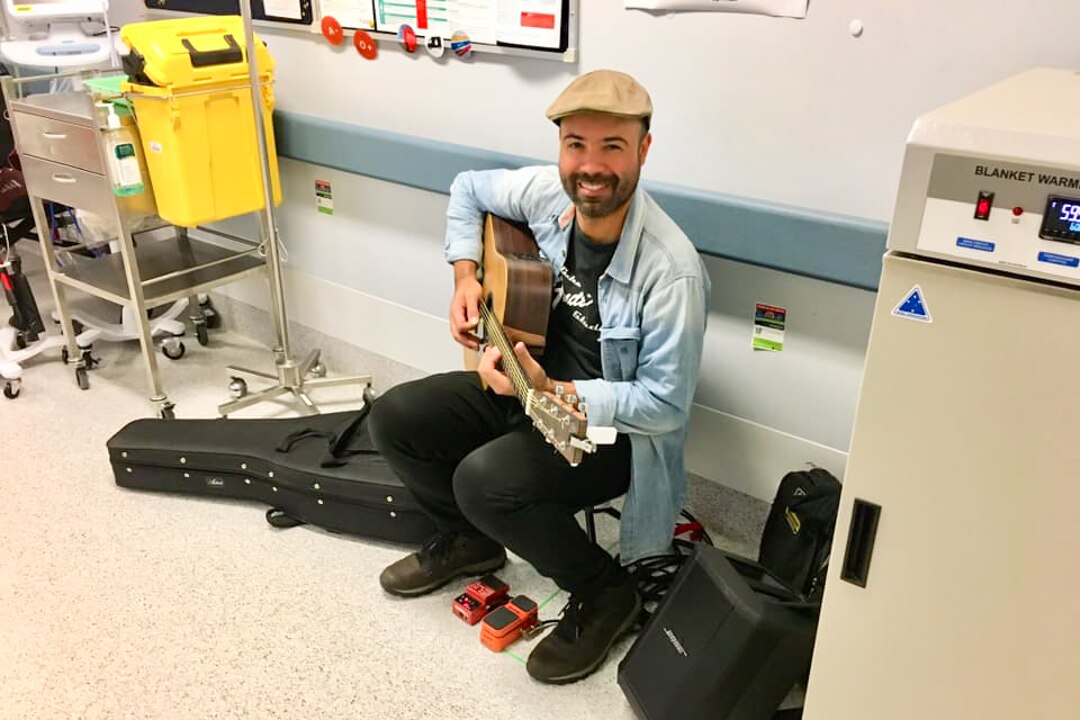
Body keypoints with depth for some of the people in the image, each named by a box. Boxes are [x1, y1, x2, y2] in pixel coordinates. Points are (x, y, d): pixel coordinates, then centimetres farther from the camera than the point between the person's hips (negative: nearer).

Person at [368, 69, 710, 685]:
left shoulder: (672, 271, -30)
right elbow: (469, 189, 10)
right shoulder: (546, 193, -12)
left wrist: (555, 394, -35)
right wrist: (466, 278, -3)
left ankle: (607, 594, -3)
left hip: (613, 426, -6)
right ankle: (467, 540, 23)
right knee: (396, 419, -2)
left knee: (484, 481, -30)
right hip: (531, 383, 7)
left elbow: (665, 404, -25)